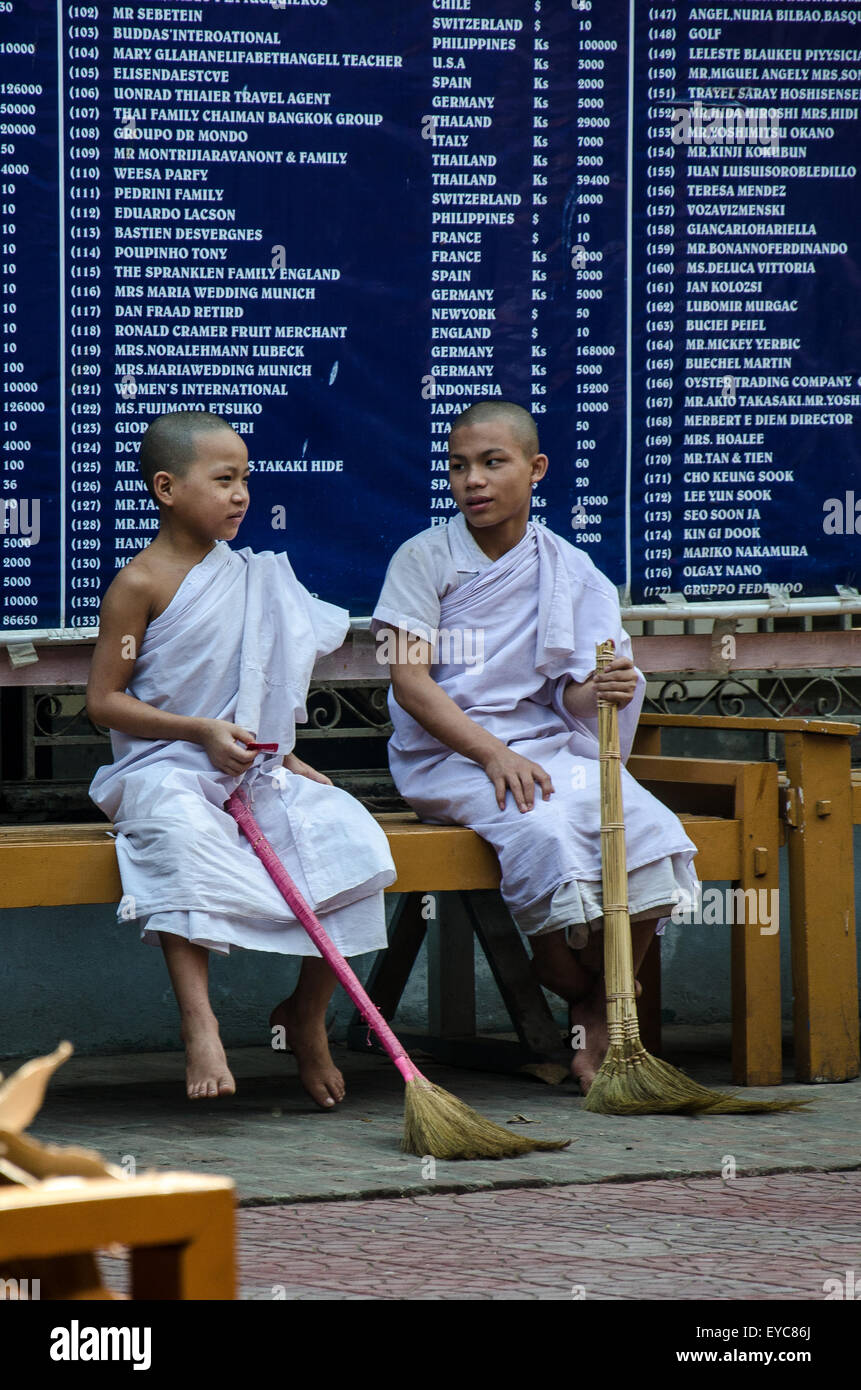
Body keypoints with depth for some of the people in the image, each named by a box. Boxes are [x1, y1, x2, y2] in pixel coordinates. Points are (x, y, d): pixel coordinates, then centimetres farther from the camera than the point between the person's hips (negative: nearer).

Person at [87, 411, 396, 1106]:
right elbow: (104, 699, -7)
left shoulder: (251, 578, 13)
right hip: (164, 768, -6)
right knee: (186, 834, -40)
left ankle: (308, 1015, -1)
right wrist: (202, 732, -15)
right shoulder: (141, 585, -6)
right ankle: (200, 1024, -42)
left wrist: (278, 755, 13)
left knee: (350, 833, -18)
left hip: (253, 769, 6)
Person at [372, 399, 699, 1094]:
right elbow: (410, 682, -8)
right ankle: (582, 1006, -9)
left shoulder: (571, 572, 8)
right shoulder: (424, 559, 0)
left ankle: (604, 1021, -9)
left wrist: (601, 690, -22)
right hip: (447, 757, -4)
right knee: (547, 832, -33)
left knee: (650, 829, -24)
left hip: (547, 747, 4)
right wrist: (495, 753, -19)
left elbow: (574, 698, 4)